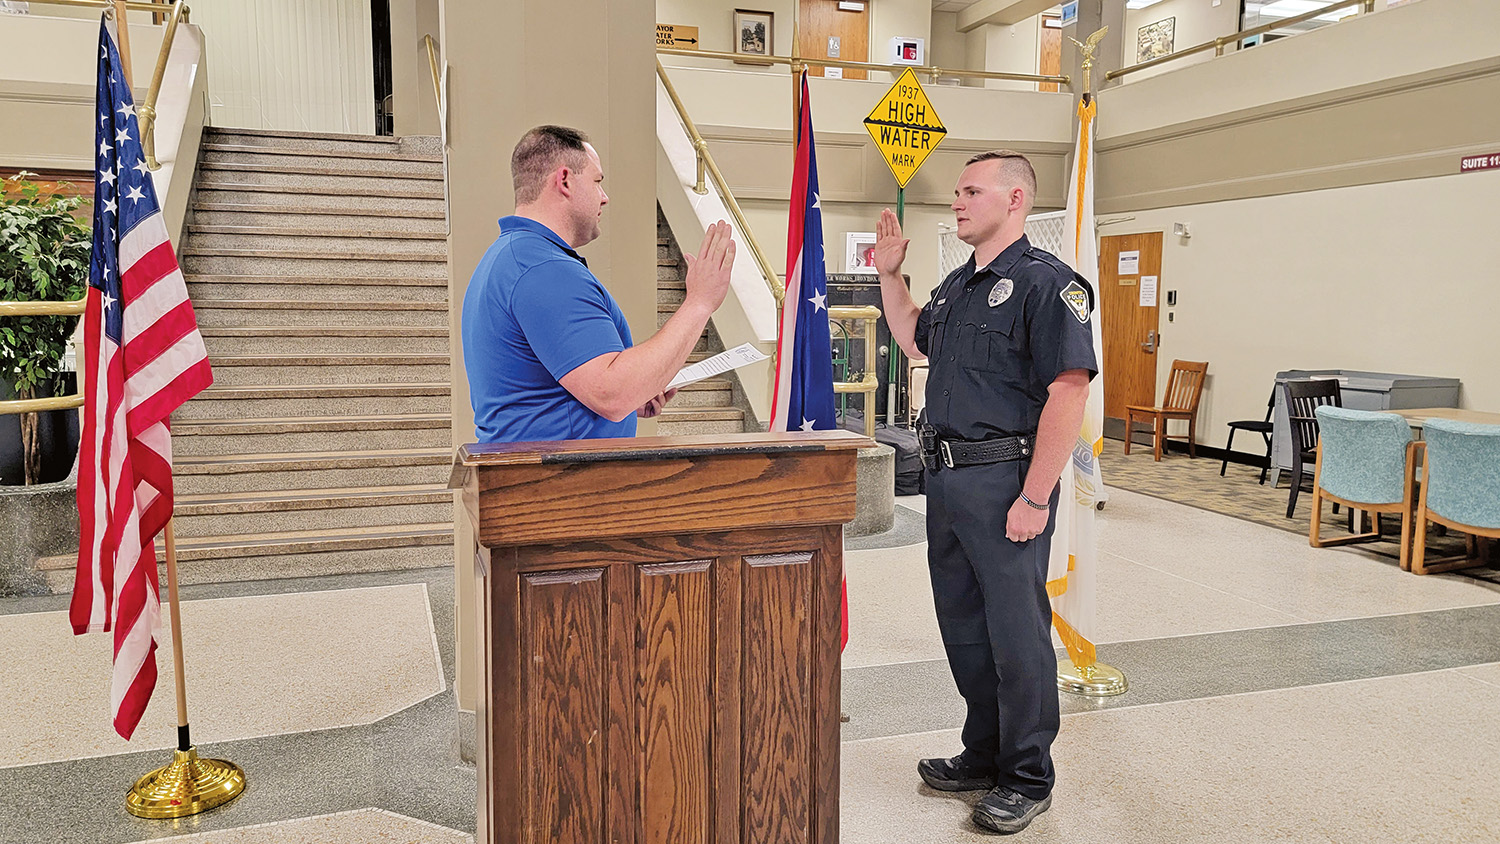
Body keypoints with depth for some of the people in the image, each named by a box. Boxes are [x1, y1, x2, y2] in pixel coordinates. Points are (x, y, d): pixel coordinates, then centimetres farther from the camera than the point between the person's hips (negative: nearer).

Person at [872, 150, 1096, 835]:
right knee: (962, 625, 17)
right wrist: (890, 276, 20)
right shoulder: (956, 285, 15)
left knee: (1016, 634, 2)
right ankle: (984, 756, 34)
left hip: (1003, 479, -9)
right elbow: (915, 343, 32)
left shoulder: (1046, 283, -12)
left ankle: (1027, 779, 19)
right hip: (944, 476, 9)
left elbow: (1069, 392, -19)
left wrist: (1035, 498, -22)